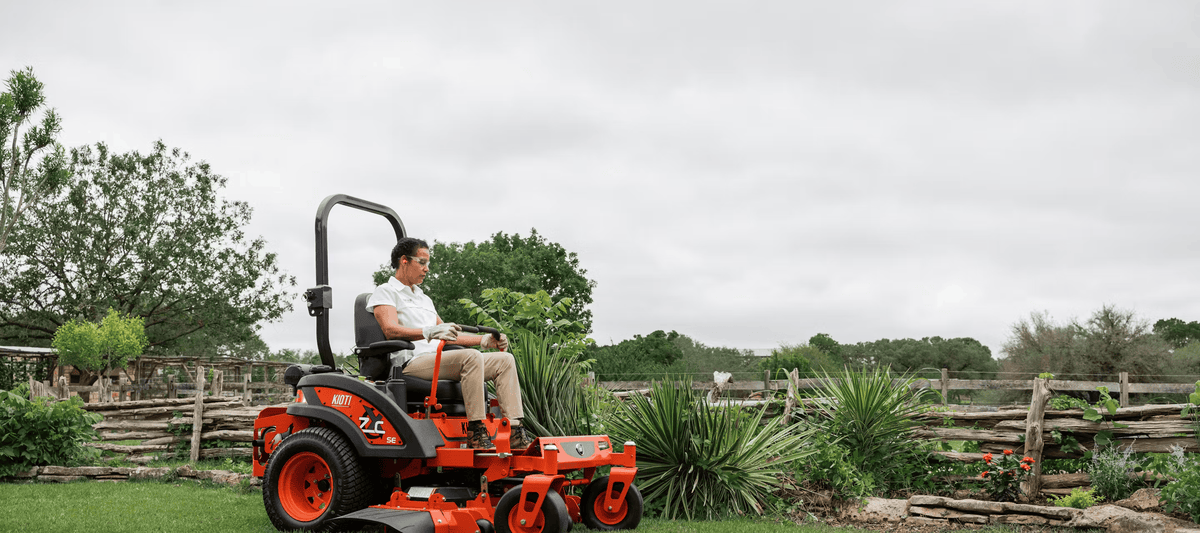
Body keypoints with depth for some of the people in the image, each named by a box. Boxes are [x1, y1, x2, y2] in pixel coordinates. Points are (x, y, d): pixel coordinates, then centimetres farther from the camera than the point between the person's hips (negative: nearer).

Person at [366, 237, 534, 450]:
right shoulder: (385, 292, 4)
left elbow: (449, 336, 31)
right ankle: (475, 431, -32)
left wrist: (485, 340, 18)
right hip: (412, 363, -8)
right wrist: (429, 332, -32)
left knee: (505, 360, -4)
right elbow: (391, 330, -15)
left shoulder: (424, 298, 31)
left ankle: (515, 432, -14)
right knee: (470, 357, -34)